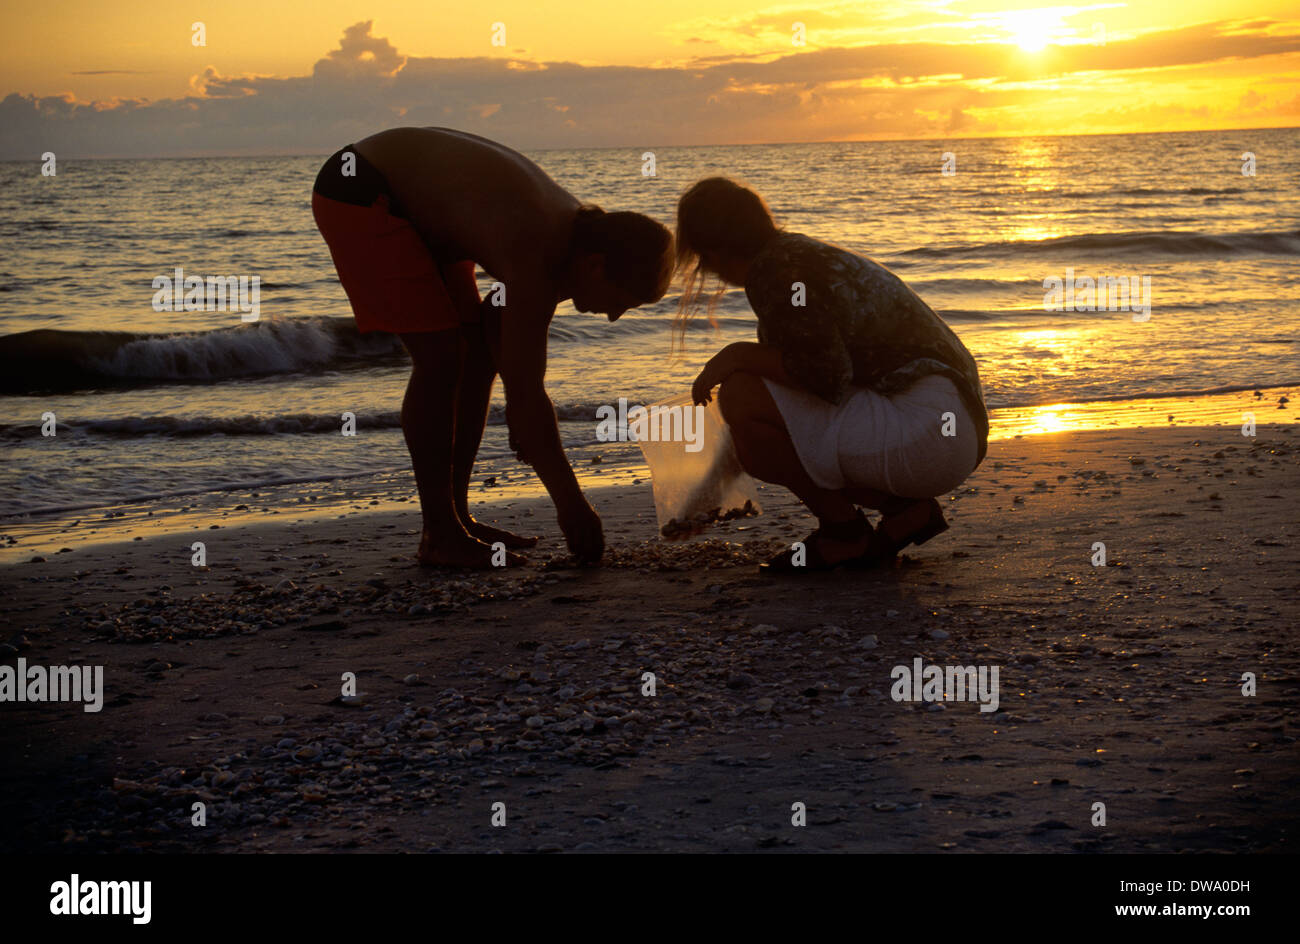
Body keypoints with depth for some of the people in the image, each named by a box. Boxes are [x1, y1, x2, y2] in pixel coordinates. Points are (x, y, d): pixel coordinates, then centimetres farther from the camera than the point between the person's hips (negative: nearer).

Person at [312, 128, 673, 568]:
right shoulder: (536, 254, -32)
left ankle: (455, 515, 13)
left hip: (410, 198, 10)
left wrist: (521, 417, 10)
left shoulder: (574, 227, -5)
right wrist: (570, 502, -27)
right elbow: (525, 390, -32)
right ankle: (440, 534, -11)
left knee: (480, 349, 8)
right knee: (439, 354, -18)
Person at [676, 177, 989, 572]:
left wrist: (737, 356, -8)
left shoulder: (773, 273, -12)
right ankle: (903, 508, 10)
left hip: (924, 428, -10)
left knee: (742, 399, -16)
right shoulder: (811, 254, 21)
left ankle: (842, 529, -1)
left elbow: (828, 380, -21)